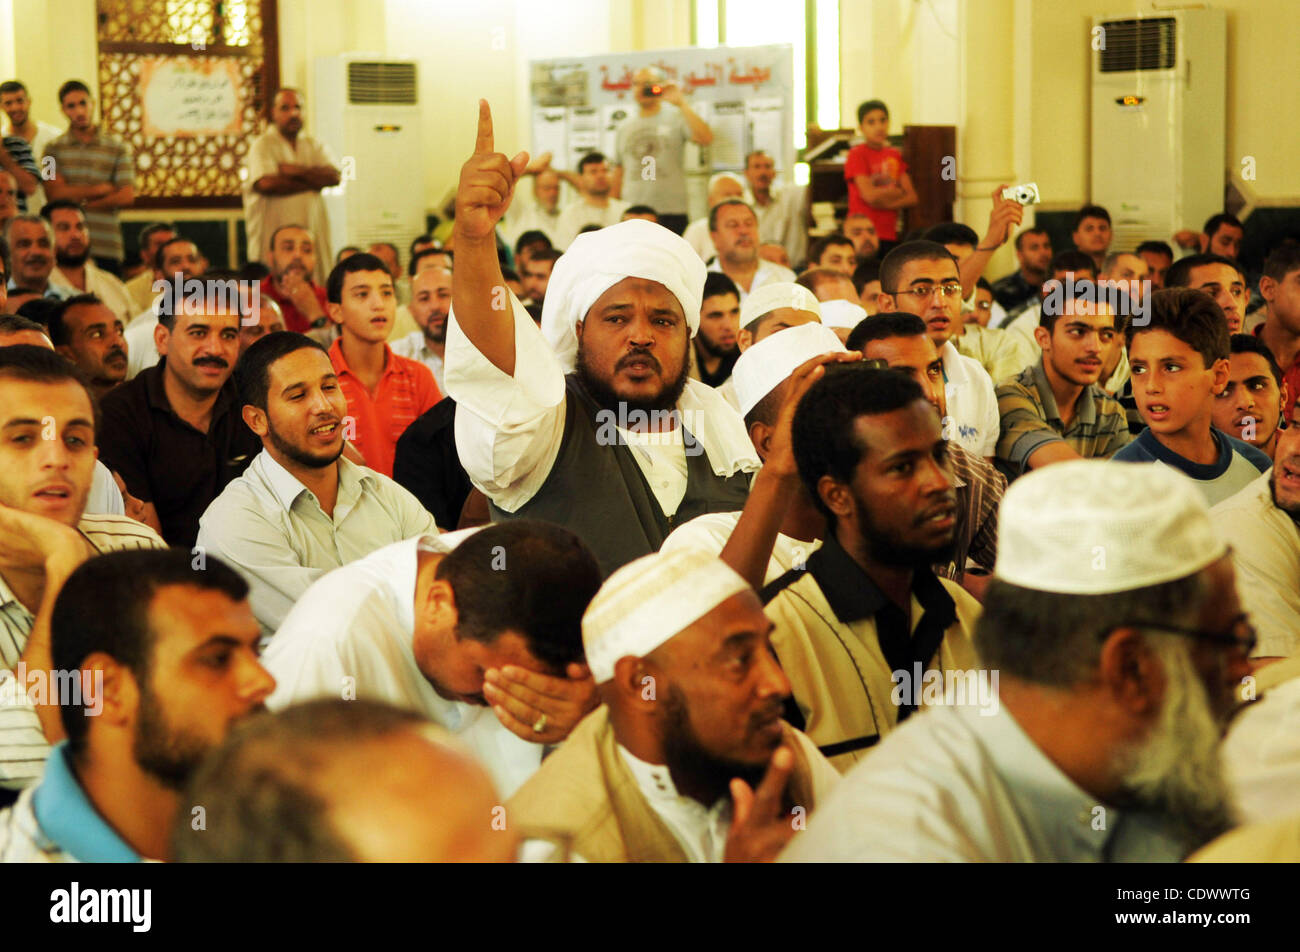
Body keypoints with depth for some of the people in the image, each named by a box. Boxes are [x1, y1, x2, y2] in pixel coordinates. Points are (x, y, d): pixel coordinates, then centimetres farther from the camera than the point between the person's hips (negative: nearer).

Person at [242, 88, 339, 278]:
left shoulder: (313, 146, 16)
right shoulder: (262, 145, 1)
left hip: (312, 233, 4)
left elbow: (334, 177, 1)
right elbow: (265, 184, -16)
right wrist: (312, 183, -4)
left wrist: (298, 171, -9)